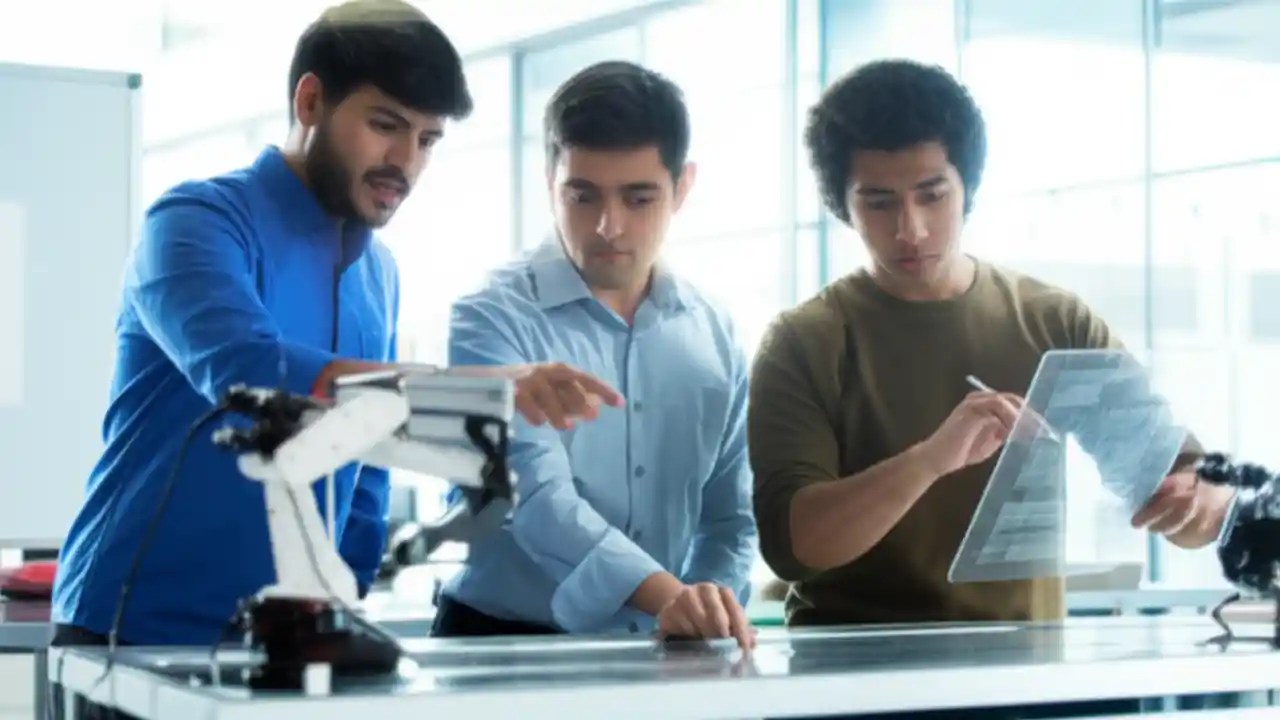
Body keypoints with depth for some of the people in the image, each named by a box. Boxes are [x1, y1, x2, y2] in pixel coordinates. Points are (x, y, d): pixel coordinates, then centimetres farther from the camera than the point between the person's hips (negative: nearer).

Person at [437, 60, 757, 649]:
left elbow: (728, 517, 11)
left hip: (655, 658, 4)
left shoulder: (714, 335, 7)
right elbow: (535, 495, -20)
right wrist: (669, 596, -33)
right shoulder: (495, 320, -8)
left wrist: (705, 626, -6)